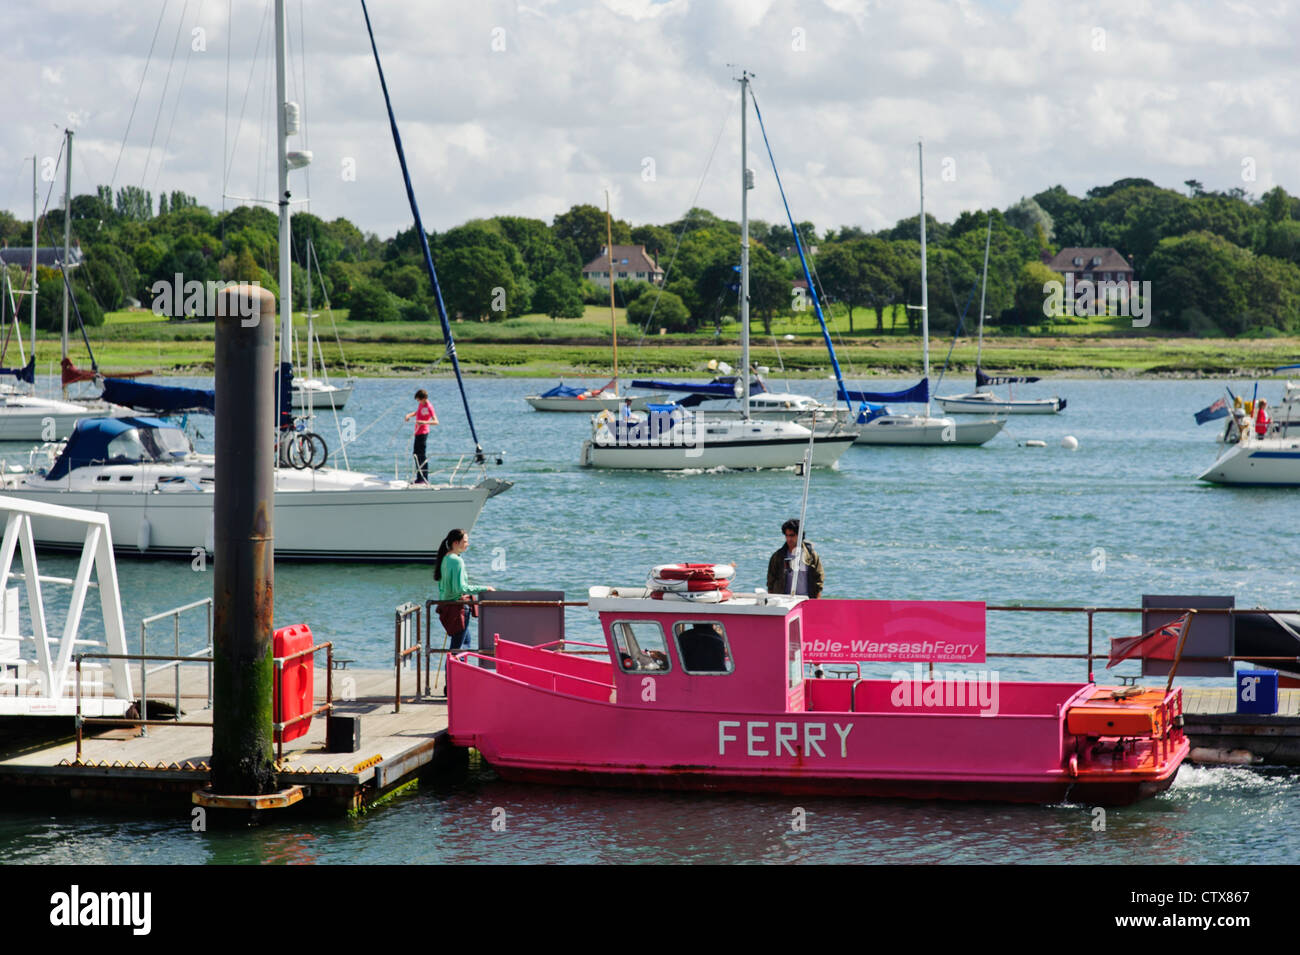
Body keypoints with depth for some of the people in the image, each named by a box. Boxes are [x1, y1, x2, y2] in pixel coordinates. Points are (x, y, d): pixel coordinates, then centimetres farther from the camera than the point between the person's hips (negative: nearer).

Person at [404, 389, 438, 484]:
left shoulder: (429, 407, -17)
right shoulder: (420, 404, 10)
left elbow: (436, 421, -26)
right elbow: (416, 413, 30)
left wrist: (424, 422, -40)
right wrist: (409, 415, 10)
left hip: (423, 433, -10)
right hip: (418, 433, 10)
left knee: (422, 455, -10)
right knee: (416, 455, 15)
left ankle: (425, 479, -10)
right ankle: (419, 478, 23)